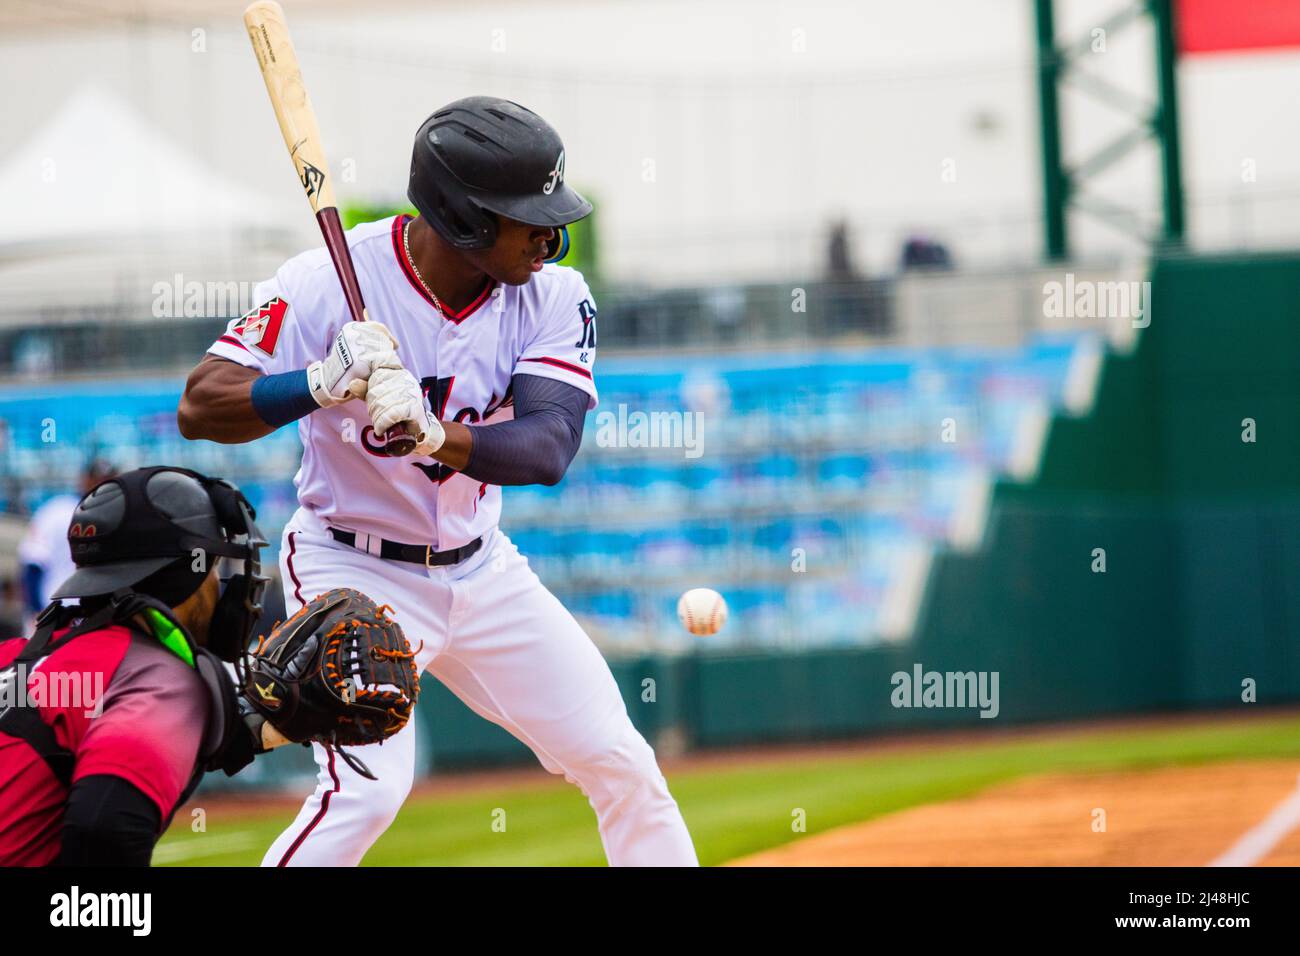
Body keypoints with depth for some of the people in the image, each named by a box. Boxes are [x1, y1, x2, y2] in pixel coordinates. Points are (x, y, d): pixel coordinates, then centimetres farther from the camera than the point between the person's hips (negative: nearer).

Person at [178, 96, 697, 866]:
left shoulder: (553, 296, -10)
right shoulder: (332, 282, -21)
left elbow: (549, 449, -23)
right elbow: (201, 408, -25)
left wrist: (433, 434, -42)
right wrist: (323, 382, -43)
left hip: (481, 571, 5)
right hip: (354, 568, -5)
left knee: (622, 766, 6)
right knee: (369, 789, -23)